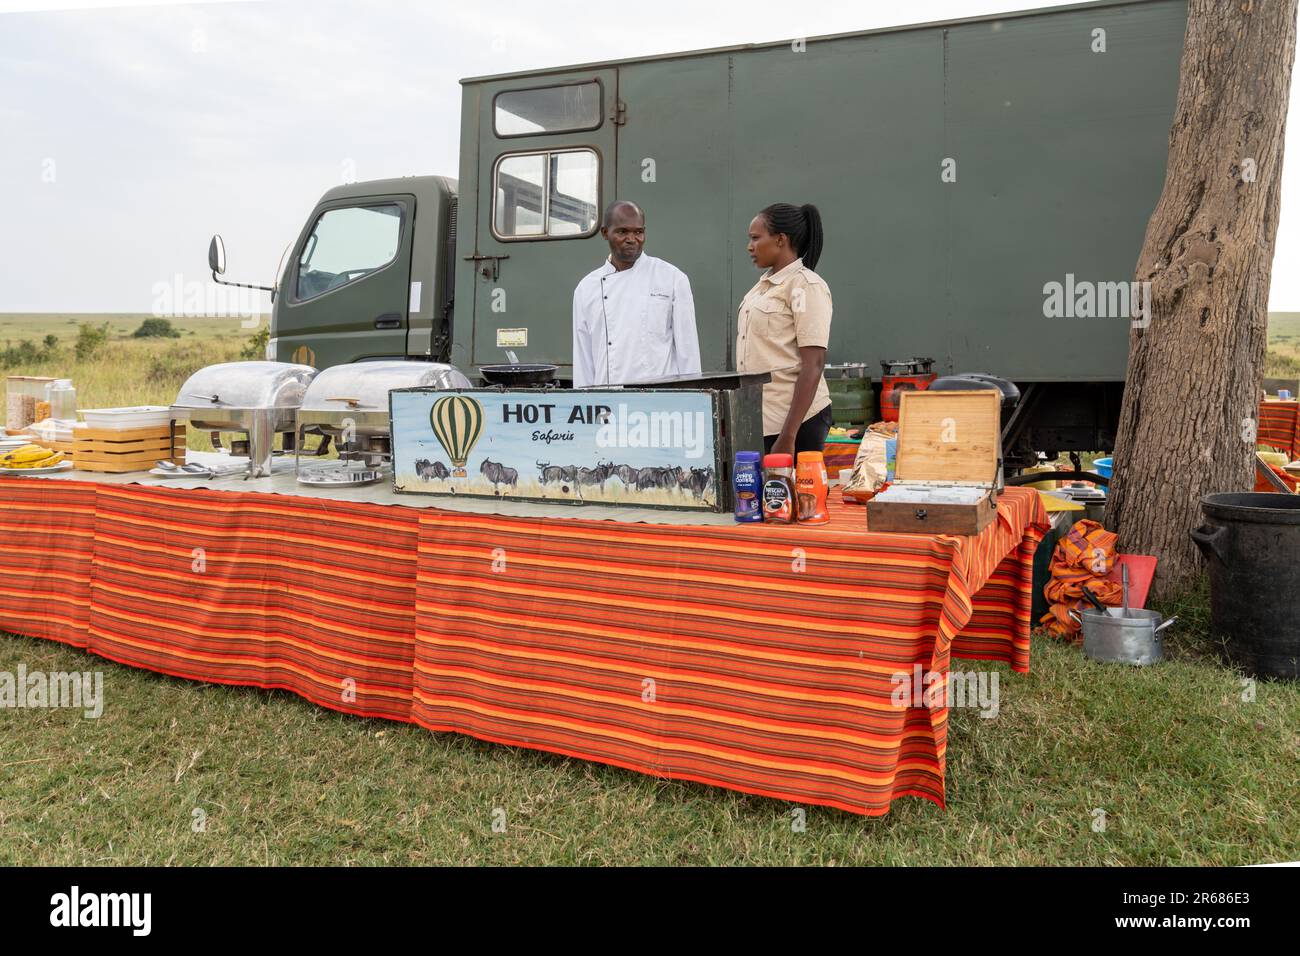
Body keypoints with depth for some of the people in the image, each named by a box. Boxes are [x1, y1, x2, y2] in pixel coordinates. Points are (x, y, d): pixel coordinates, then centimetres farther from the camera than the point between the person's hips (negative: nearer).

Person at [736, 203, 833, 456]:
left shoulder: (806, 286, -11)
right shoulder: (764, 284, 13)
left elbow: (813, 366, -16)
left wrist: (788, 436, -20)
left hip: (795, 419, -7)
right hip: (760, 418, 7)